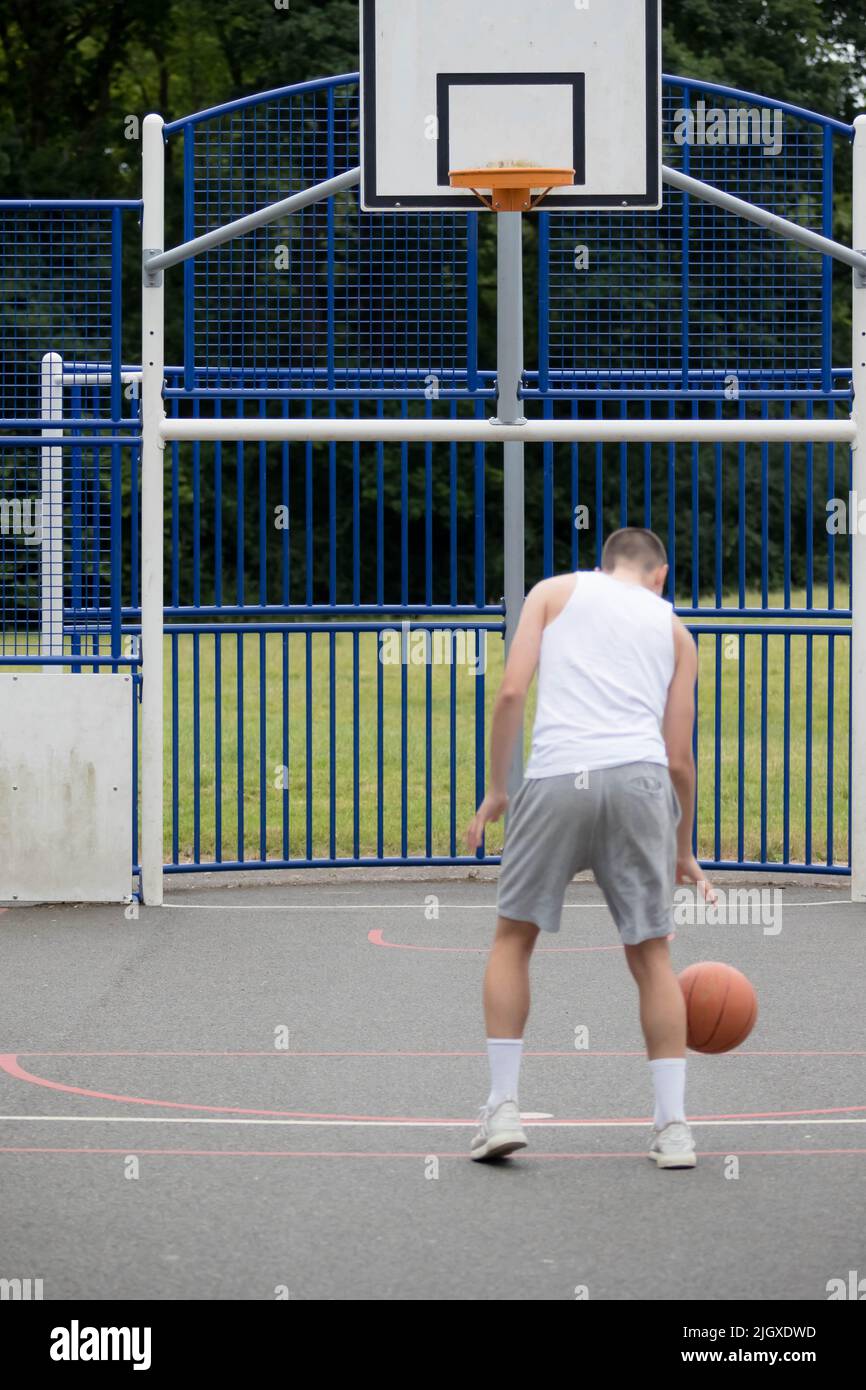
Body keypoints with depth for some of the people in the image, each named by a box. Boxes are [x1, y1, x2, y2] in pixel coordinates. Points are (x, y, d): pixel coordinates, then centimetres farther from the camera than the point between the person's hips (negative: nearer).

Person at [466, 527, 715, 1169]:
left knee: (513, 936, 16)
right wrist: (684, 852, 30)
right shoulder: (673, 628, 22)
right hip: (639, 780, 1)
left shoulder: (555, 591, 19)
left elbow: (511, 694, 5)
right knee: (651, 953, 12)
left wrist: (496, 791, 14)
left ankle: (503, 1107, 7)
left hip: (557, 778, -1)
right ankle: (673, 1127, 7)